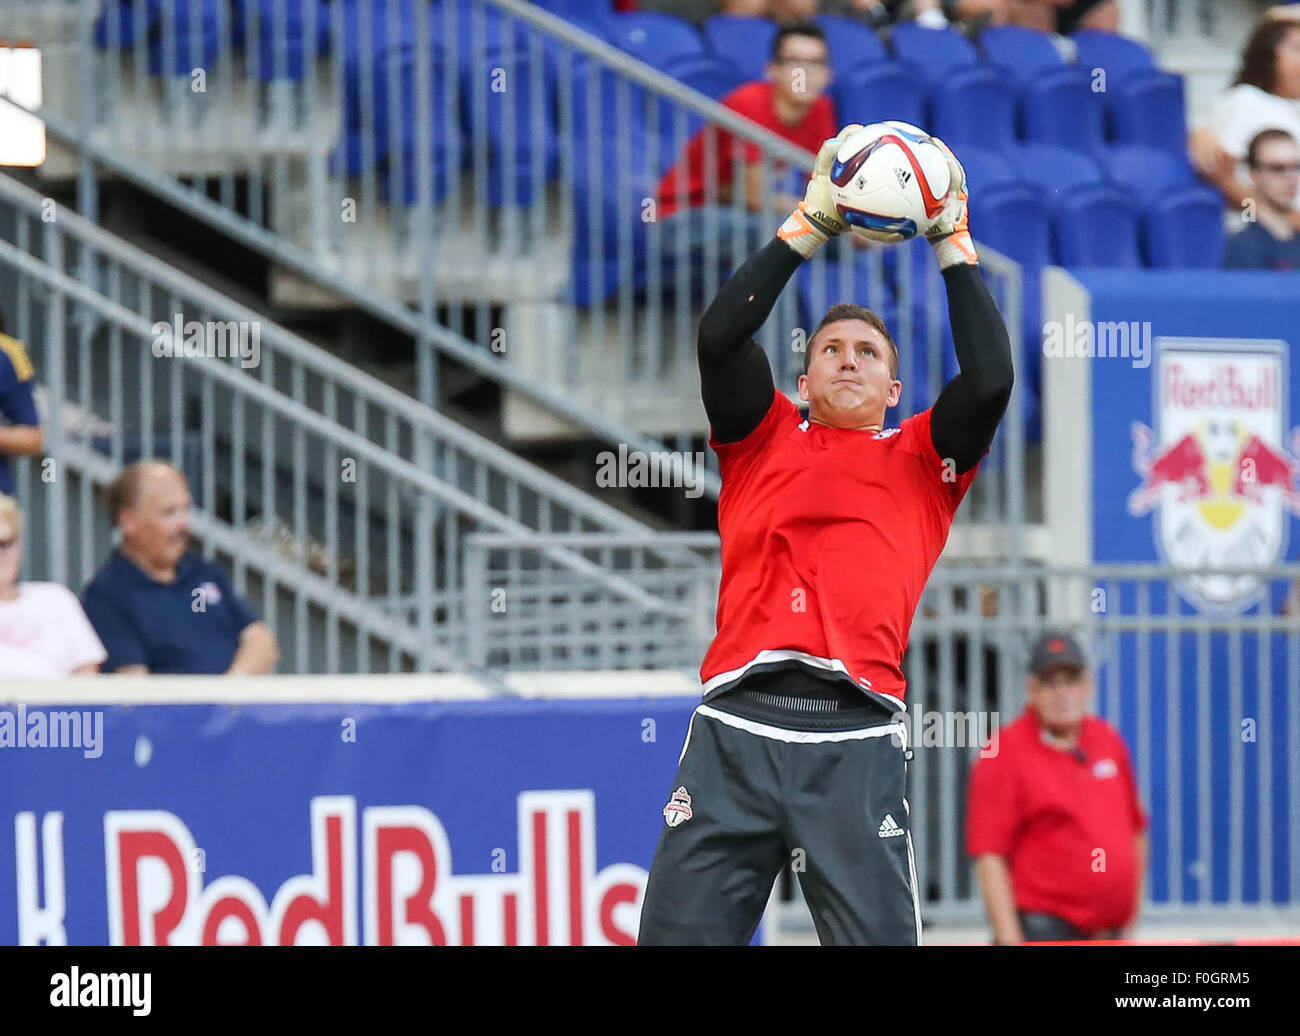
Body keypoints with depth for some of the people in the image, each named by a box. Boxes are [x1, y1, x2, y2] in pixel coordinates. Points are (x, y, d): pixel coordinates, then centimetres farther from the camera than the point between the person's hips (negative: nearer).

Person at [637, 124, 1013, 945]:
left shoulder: (920, 460, 20)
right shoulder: (765, 438, 22)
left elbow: (990, 379, 4)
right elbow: (720, 337, 7)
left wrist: (953, 245, 13)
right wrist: (809, 226, 9)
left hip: (856, 737, -1)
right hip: (735, 728, 1)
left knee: (878, 936, -7)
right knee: (678, 935, -5)